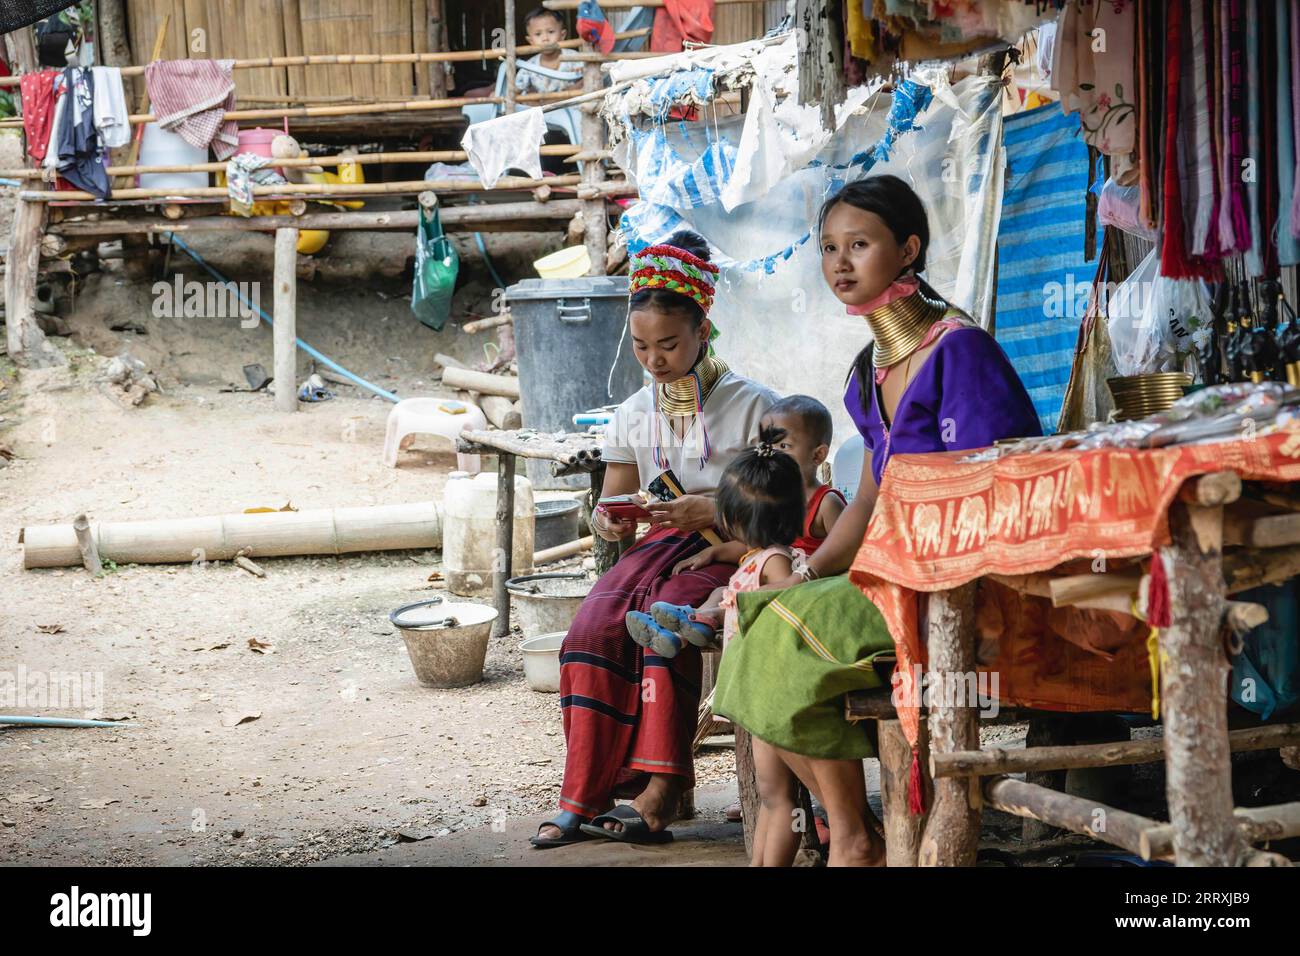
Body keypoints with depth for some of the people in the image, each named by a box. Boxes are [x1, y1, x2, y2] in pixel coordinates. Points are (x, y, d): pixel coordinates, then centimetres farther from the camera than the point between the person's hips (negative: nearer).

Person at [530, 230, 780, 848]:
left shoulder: (752, 405, -1)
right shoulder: (635, 415, 13)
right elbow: (612, 504, 18)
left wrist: (711, 510, -19)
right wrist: (608, 521, -7)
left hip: (731, 549, -4)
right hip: (660, 545, 5)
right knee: (593, 628, -25)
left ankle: (660, 792, -36)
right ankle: (583, 795, -27)